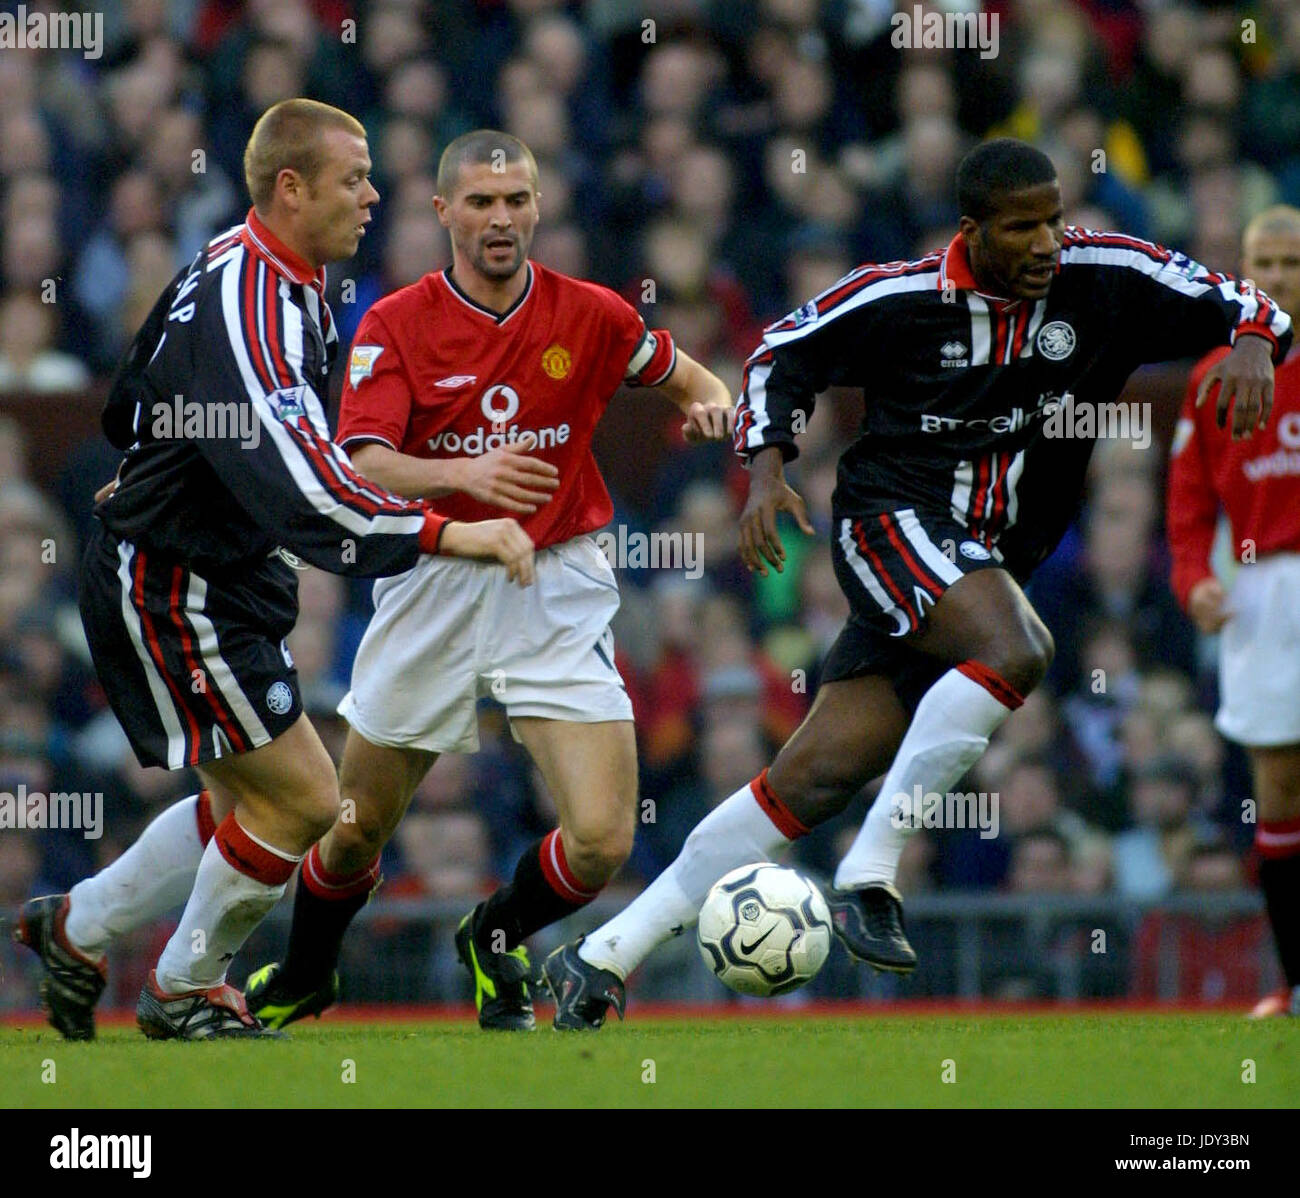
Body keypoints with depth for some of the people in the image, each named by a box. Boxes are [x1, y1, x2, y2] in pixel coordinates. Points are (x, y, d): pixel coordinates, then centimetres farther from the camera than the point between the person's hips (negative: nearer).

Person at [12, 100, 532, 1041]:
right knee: (303, 798, -5)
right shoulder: (248, 306, -27)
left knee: (251, 802, 17)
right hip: (174, 590, -10)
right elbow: (302, 486, -37)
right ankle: (187, 991, 13)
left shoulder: (276, 280, 6)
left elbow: (134, 409, 21)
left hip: (218, 582, 10)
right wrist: (447, 534, -39)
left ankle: (77, 928, 30)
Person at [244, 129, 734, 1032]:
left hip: (557, 592, 0)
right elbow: (362, 466, -18)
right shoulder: (396, 323, -6)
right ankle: (304, 976, 42)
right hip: (433, 587, 0)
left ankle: (494, 941, 21)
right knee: (356, 829, 10)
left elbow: (688, 378, 16)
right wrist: (465, 475, -36)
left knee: (603, 840, -12)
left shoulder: (591, 315, -2)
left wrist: (713, 407, -9)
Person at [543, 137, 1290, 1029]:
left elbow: (1241, 307, 3)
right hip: (893, 524, -4)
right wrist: (767, 466, -6)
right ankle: (869, 879, -26)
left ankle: (605, 956, 5)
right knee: (1017, 651, -33)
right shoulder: (901, 296, -6)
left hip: (988, 567, 4)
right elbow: (781, 354, 8)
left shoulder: (1105, 278, -1)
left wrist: (1251, 344, -20)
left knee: (818, 778, 0)